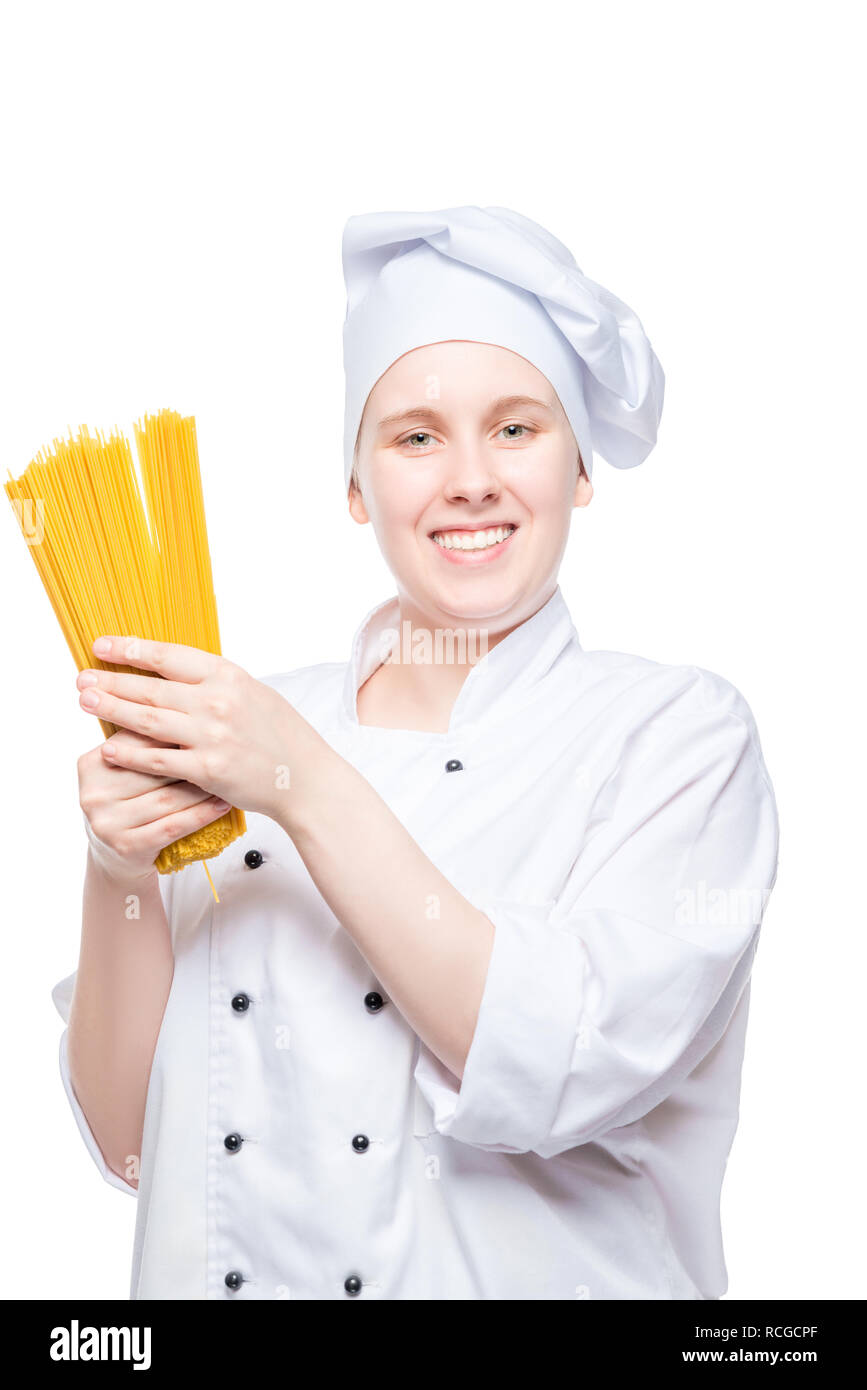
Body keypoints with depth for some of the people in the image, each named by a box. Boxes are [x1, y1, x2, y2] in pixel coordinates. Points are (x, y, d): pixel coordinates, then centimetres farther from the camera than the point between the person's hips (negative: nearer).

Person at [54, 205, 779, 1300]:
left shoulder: (682, 730, -9)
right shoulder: (253, 723, -3)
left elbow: (568, 1070, -22)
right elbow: (129, 1136, -4)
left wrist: (305, 788, -24)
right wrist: (119, 873, -20)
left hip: (539, 1275, -2)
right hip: (225, 1271, 2)